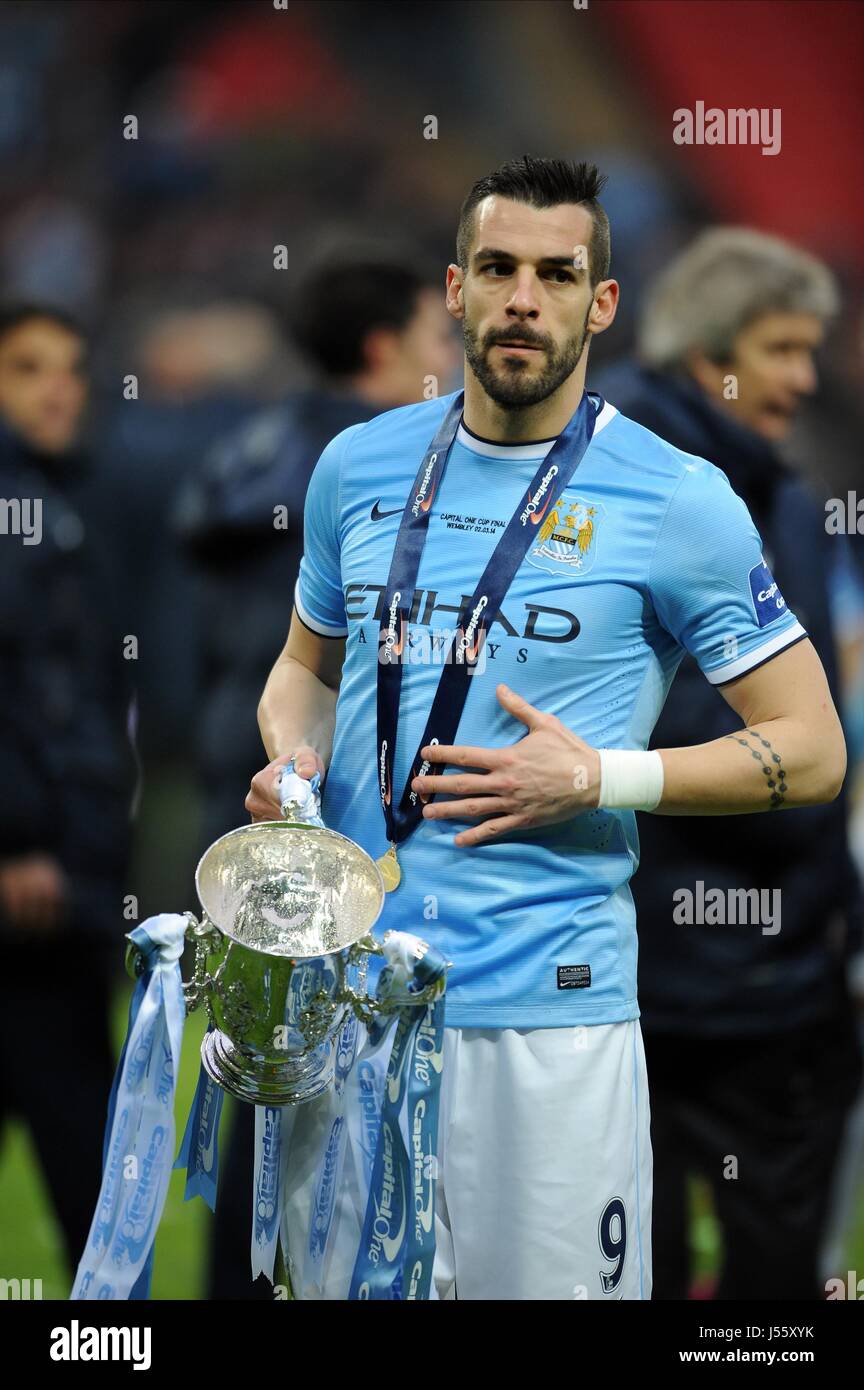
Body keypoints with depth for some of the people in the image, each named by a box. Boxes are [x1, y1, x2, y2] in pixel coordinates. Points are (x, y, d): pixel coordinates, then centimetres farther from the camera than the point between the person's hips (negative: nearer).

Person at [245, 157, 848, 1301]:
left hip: (546, 1005, -4)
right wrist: (291, 757, 2)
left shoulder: (674, 501, -5)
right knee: (335, 1287, 10)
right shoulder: (361, 466, 9)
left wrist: (597, 778, -13)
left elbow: (811, 752, -2)